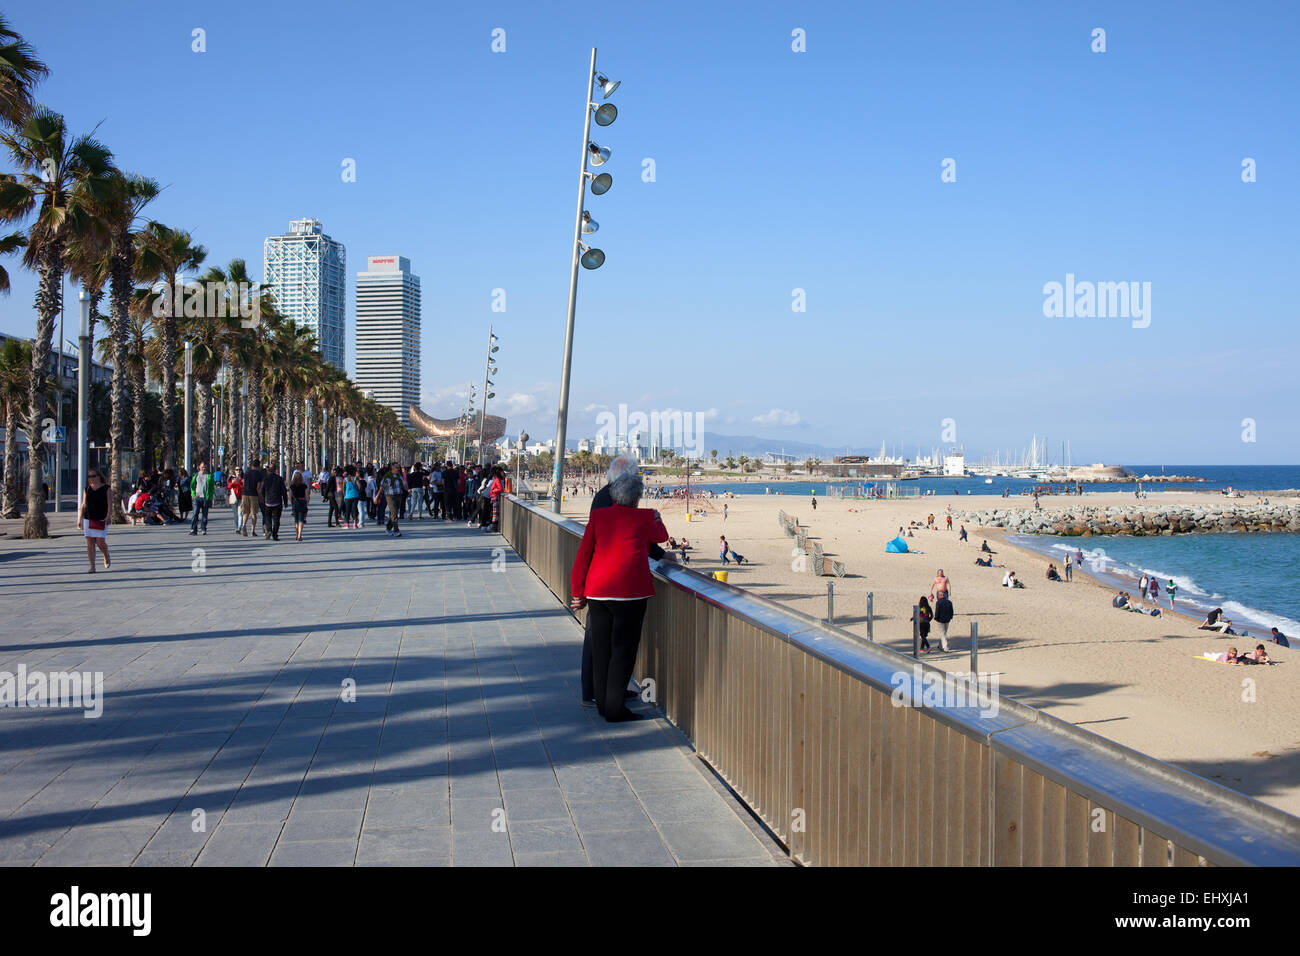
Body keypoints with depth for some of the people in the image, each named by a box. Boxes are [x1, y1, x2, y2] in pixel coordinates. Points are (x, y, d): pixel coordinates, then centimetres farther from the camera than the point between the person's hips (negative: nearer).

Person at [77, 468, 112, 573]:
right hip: (88, 520, 4)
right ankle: (92, 567, 2)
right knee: (90, 543, -1)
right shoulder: (86, 489, 11)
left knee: (100, 542, -9)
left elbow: (110, 505, -6)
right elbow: (83, 505, 15)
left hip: (101, 520, -4)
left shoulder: (107, 489, 0)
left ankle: (106, 557, 22)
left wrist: (108, 517, -18)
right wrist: (79, 519, 10)